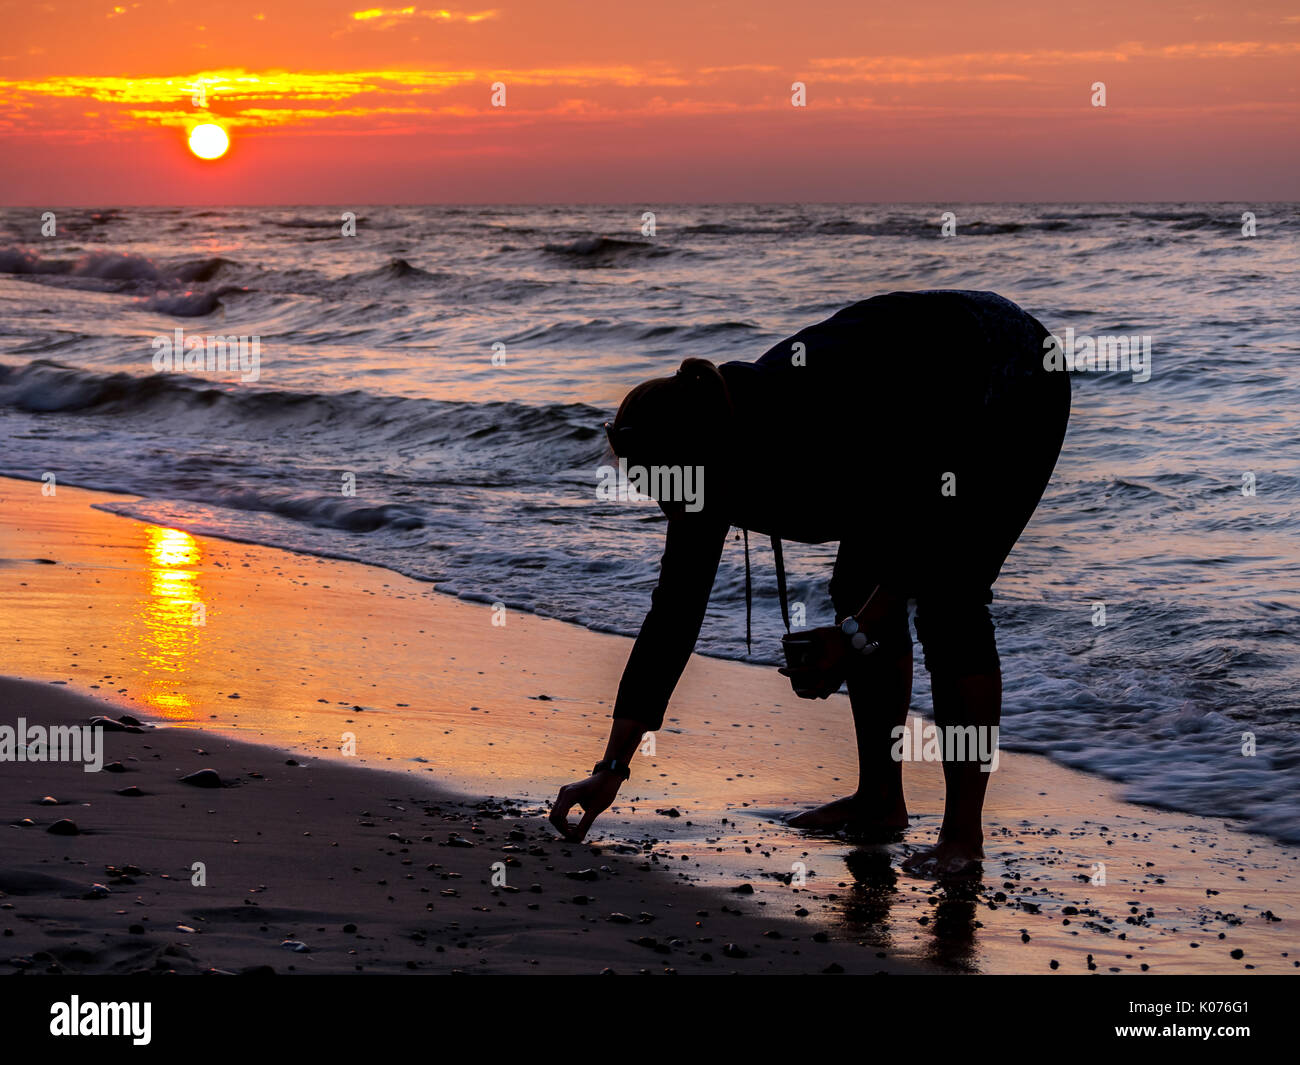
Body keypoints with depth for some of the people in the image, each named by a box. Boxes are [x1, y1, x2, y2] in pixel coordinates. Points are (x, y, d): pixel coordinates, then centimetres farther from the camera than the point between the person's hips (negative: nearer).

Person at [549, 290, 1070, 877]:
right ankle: (880, 800, 15)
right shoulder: (707, 468, -13)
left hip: (1017, 385, -8)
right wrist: (610, 771, -8)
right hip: (936, 414, 8)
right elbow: (672, 618, -8)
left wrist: (854, 636, -25)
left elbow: (936, 523, -25)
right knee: (859, 587, 2)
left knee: (945, 594, -17)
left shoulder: (815, 432, -37)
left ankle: (964, 834, -12)